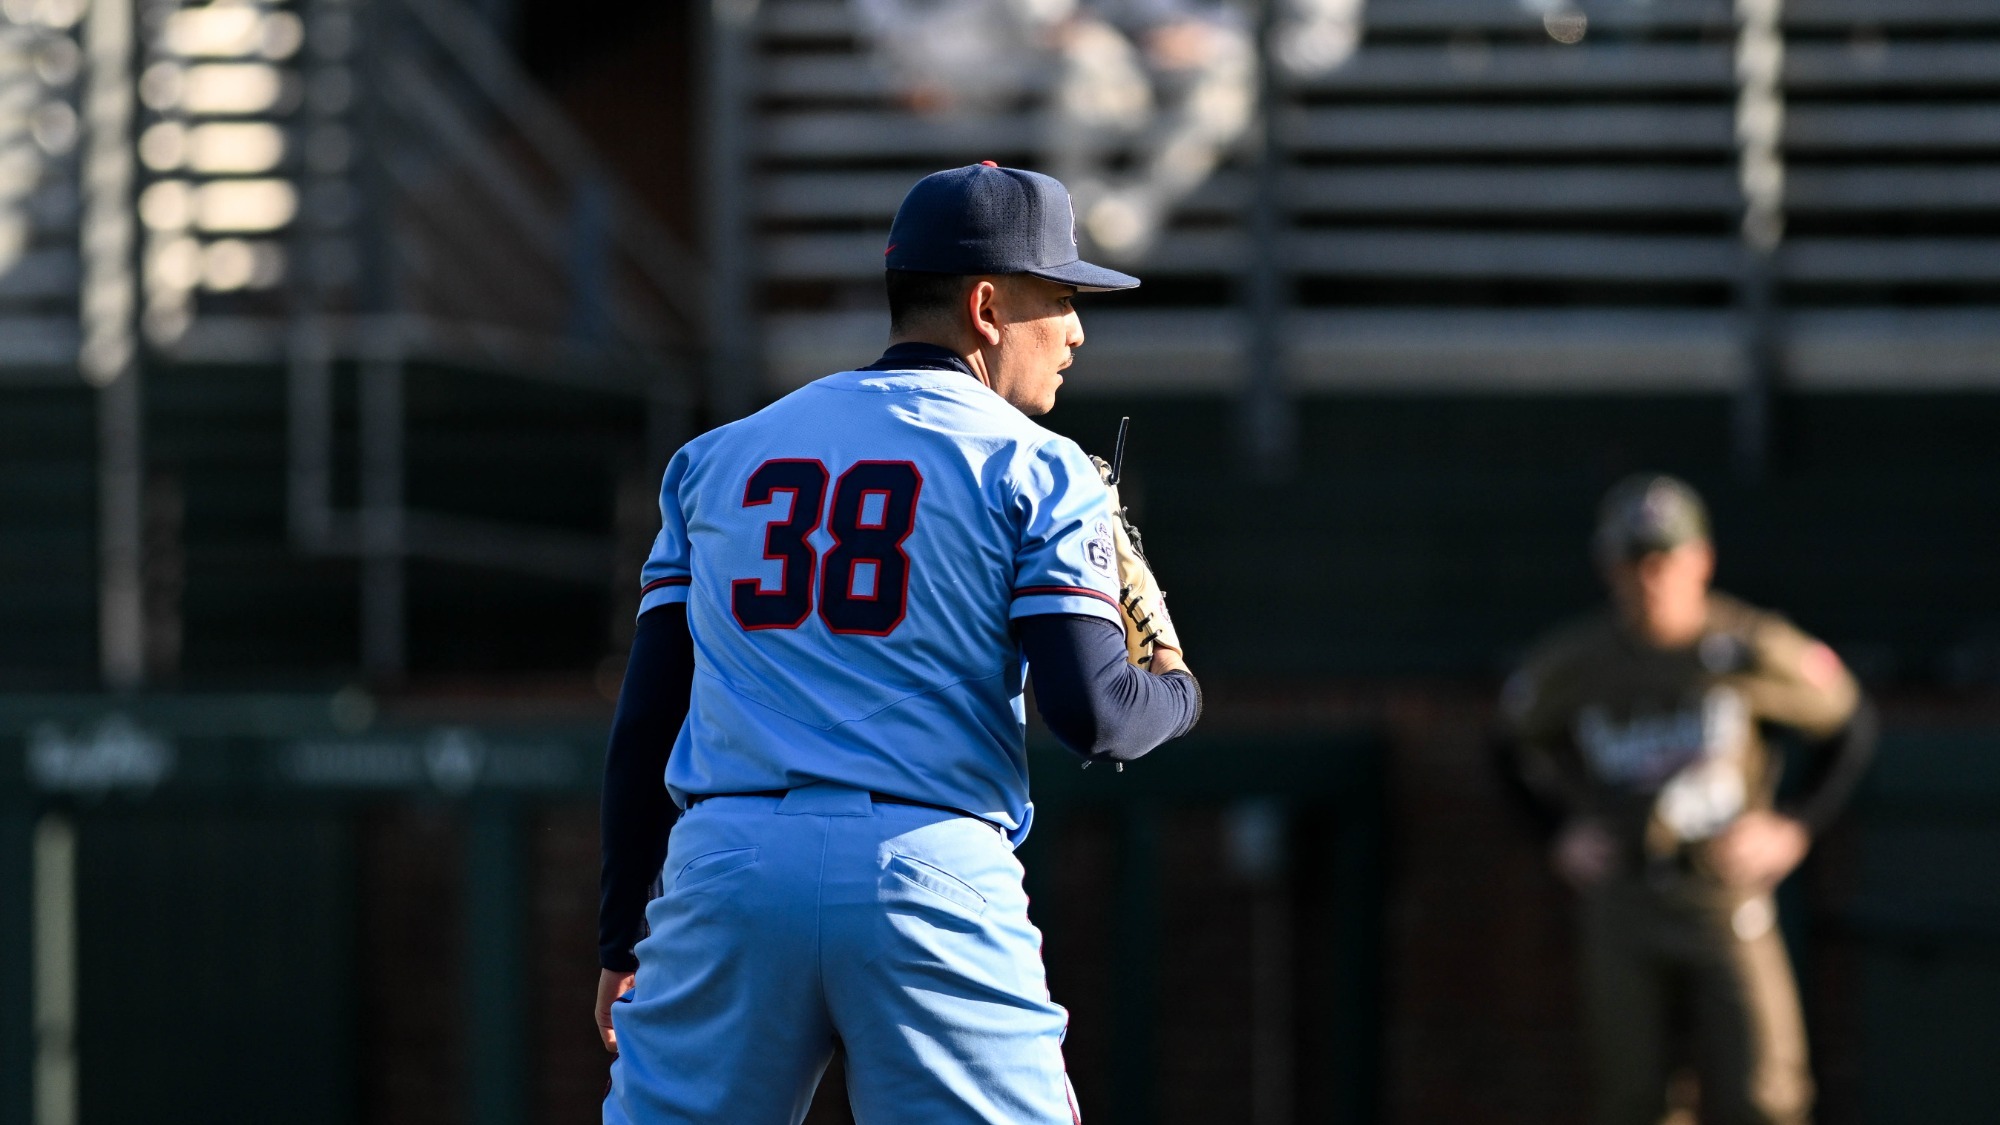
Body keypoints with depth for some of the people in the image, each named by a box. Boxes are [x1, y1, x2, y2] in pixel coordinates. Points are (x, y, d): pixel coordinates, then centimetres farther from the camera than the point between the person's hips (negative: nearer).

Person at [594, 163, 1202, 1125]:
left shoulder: (718, 458, 18)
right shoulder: (1034, 468, 4)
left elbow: (644, 721, 15)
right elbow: (1091, 714, -7)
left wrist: (622, 939, 19)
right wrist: (1176, 691, 16)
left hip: (724, 867, 4)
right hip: (931, 875, -4)